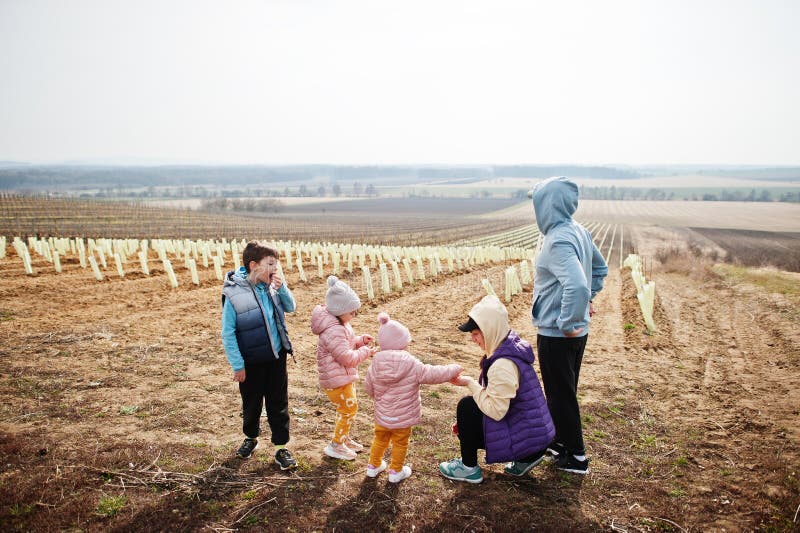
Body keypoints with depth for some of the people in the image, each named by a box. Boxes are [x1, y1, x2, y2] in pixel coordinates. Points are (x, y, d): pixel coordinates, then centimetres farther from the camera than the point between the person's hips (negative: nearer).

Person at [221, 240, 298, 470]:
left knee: (279, 403, 11)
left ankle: (281, 448, 24)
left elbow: (290, 307, 10)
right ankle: (251, 438, 43)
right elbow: (228, 334, -14)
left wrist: (281, 288, -10)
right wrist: (237, 365, -12)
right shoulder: (234, 294, -19)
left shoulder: (271, 287, -5)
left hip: (276, 357, 3)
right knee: (251, 403, 17)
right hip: (251, 362, -3)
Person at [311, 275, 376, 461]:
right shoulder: (333, 332, -30)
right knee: (348, 408, 0)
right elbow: (347, 357, -27)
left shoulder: (340, 323, 4)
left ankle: (345, 438, 37)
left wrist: (360, 340, 2)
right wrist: (366, 352, -14)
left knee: (349, 407, 20)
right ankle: (336, 446, 14)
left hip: (343, 376, 10)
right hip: (336, 379, -10)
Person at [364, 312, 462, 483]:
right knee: (400, 444, 17)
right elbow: (433, 374, -17)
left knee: (380, 440, 24)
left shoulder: (375, 365, -12)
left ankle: (373, 466, 40)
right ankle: (396, 471, 31)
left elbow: (369, 388, 0)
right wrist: (454, 369, -2)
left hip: (382, 416, 4)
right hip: (403, 418, -3)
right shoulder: (412, 365, -23)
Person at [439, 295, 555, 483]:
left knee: (466, 406, -12)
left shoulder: (503, 365, -28)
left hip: (526, 437, -10)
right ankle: (526, 457, 16)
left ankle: (469, 468, 5)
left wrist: (470, 383, -16)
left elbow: (495, 411, -26)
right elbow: (497, 398, 11)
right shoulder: (510, 346, 3)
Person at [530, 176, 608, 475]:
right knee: (564, 391, 23)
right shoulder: (579, 231, 5)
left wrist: (567, 322, -25)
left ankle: (576, 458, 21)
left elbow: (577, 285, -37)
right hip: (577, 330, 9)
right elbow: (600, 269, 20)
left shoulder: (559, 240, -24)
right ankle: (561, 441, 40)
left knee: (560, 395, 7)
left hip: (557, 334, -9)